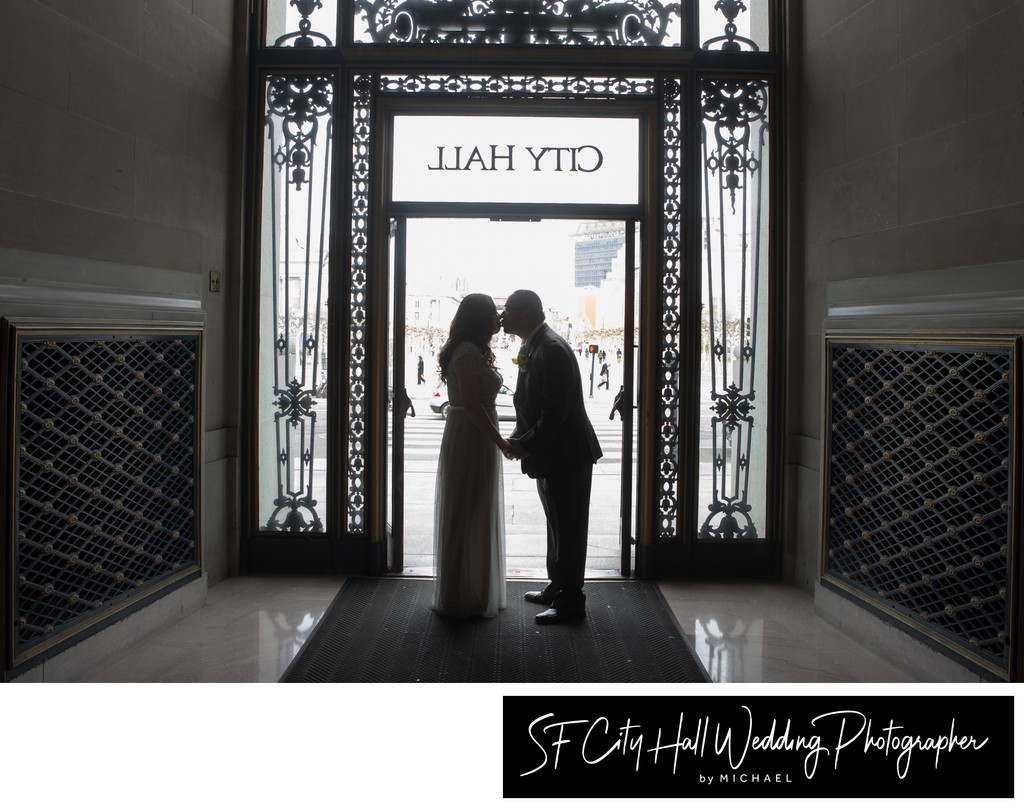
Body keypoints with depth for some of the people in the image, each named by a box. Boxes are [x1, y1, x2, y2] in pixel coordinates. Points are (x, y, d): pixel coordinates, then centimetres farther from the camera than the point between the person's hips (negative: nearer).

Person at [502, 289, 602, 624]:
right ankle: (557, 587, 31)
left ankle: (570, 602, 7)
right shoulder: (531, 348, 11)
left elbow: (556, 408, -25)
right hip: (549, 454, 10)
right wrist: (519, 438, 3)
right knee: (557, 524, 19)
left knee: (568, 527, -1)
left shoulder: (552, 349, -21)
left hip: (567, 454, -10)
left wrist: (529, 445, -19)